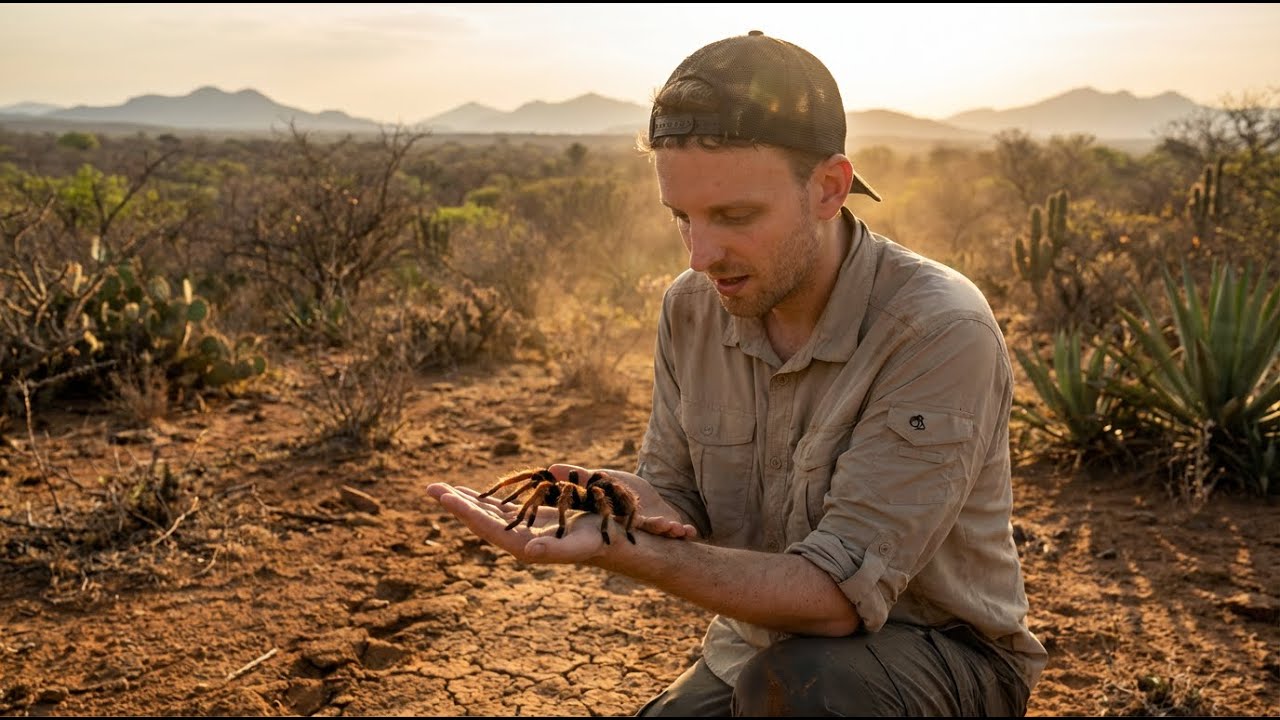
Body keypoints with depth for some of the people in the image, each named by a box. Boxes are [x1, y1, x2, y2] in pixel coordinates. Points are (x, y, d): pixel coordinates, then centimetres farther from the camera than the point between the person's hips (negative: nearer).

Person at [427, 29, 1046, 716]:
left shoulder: (940, 331, -25)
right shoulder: (690, 308, -6)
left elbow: (840, 592, -27)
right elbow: (674, 487, 3)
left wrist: (616, 549, -35)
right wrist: (637, 502, -21)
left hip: (938, 654, -4)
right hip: (754, 645, 5)